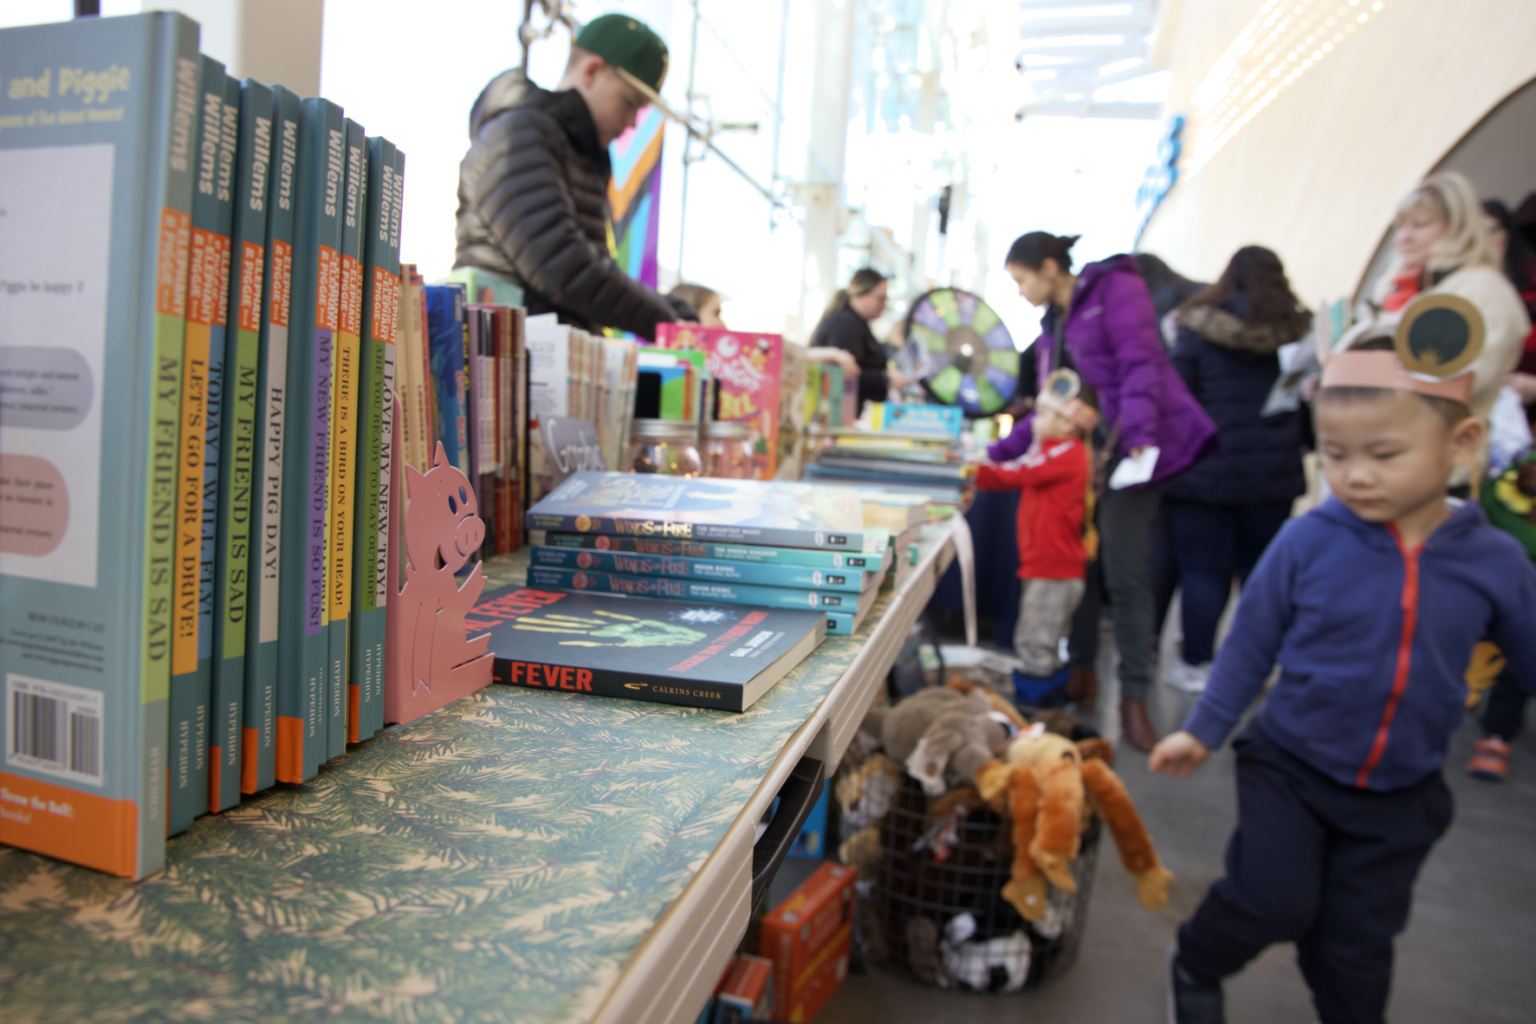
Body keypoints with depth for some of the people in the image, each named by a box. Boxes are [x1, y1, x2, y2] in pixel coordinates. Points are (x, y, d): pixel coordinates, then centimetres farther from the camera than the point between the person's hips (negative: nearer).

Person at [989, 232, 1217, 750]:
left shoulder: (1117, 289, -3)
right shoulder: (1053, 325, 20)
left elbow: (1140, 366, -15)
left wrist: (1139, 434, -27)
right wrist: (998, 453, 19)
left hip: (1127, 451, -7)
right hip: (1080, 453, 8)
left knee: (1127, 576, -7)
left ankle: (1134, 697, 2)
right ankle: (1082, 669, 23)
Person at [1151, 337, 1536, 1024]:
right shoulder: (1308, 542, -16)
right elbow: (1251, 644, -6)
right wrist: (1203, 730, -1)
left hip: (1400, 797, 2)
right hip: (1288, 767, -2)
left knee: (1356, 941, 13)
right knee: (1275, 903, -6)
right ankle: (1195, 968, 25)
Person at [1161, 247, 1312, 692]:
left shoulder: (1200, 329, -6)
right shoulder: (1299, 333, 1)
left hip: (1205, 472, -3)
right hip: (1274, 474, 3)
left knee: (1202, 570, 5)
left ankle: (1196, 663, 12)